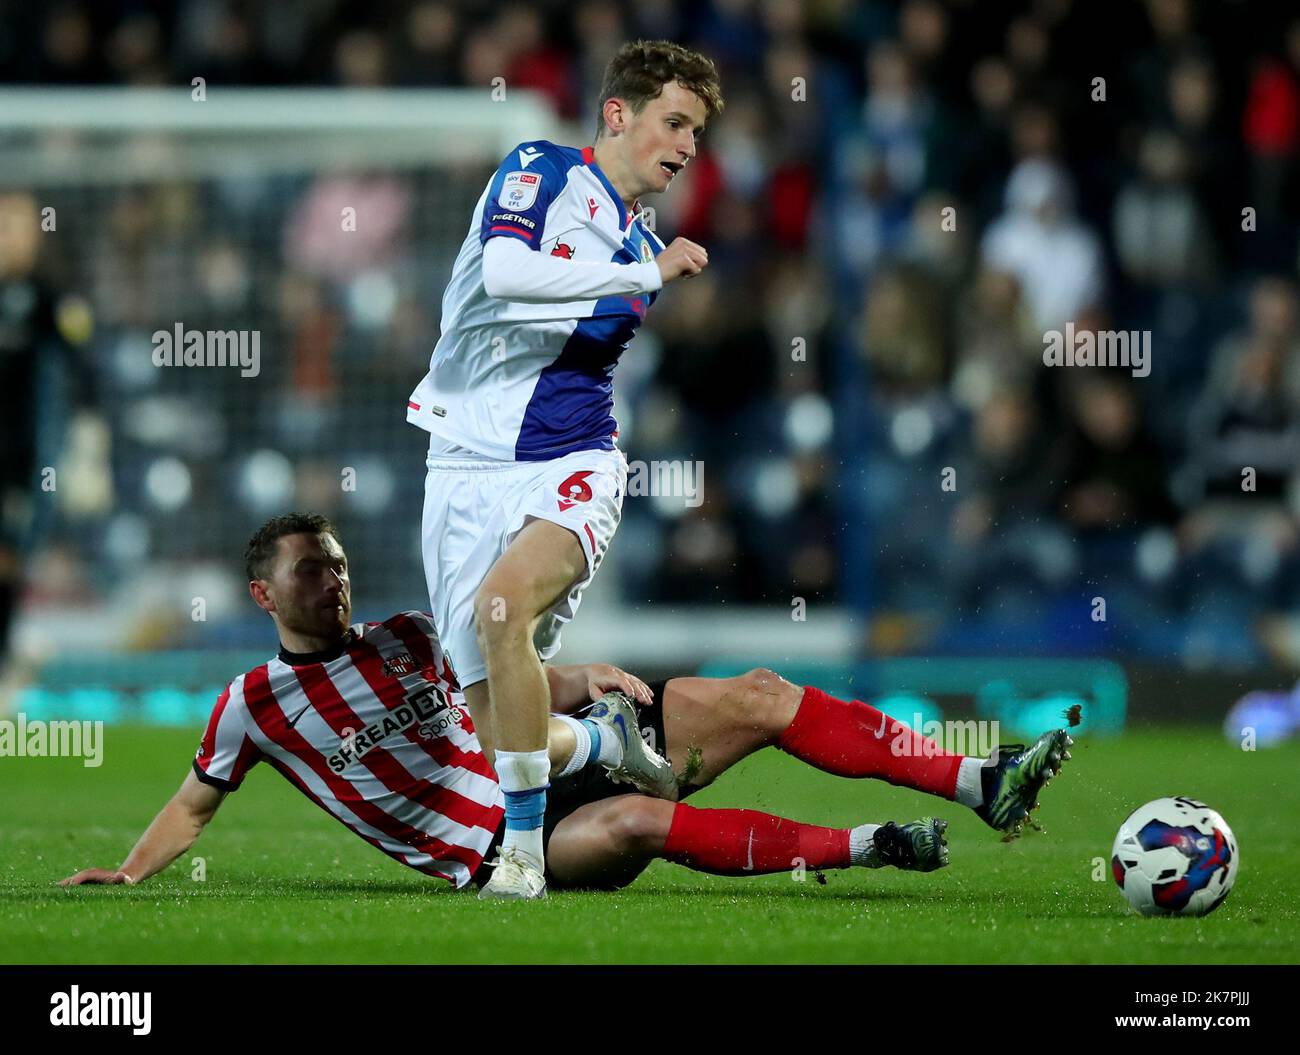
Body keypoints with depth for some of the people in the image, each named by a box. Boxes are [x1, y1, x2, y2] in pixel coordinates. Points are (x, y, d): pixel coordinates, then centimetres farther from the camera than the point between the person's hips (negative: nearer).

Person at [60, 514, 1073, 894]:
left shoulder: (407, 636, 13)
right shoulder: (255, 705, 0)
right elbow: (194, 804, 10)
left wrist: (587, 679, -3)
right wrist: (126, 873, -4)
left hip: (561, 768, 6)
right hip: (504, 849, -6)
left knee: (759, 697, -7)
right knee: (633, 822, -39)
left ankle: (981, 784, -12)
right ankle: (869, 847, -39)